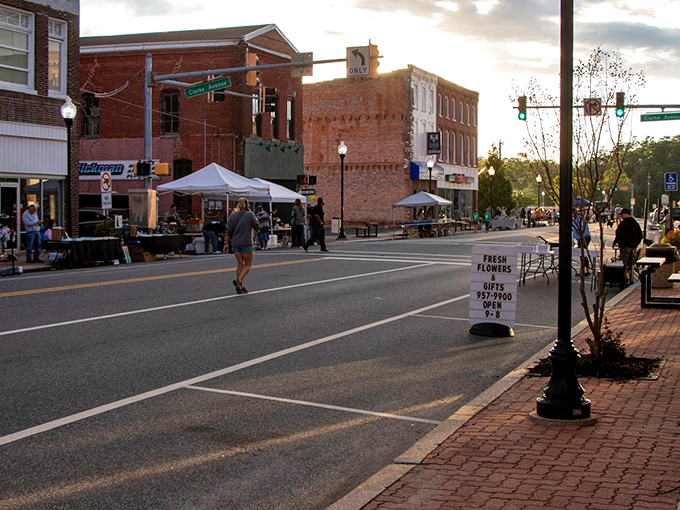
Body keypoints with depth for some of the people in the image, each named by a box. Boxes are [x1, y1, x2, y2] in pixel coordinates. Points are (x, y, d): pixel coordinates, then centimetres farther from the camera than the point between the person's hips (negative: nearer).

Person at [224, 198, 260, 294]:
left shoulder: (232, 216, 4)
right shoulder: (250, 214, -8)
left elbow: (229, 231, 3)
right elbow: (257, 228, -3)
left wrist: (226, 243, 8)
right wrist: (255, 218, 11)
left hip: (235, 243, 5)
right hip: (246, 243, -5)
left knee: (240, 264, 14)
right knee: (248, 265, 6)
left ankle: (240, 287, 12)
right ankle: (239, 280, -17)